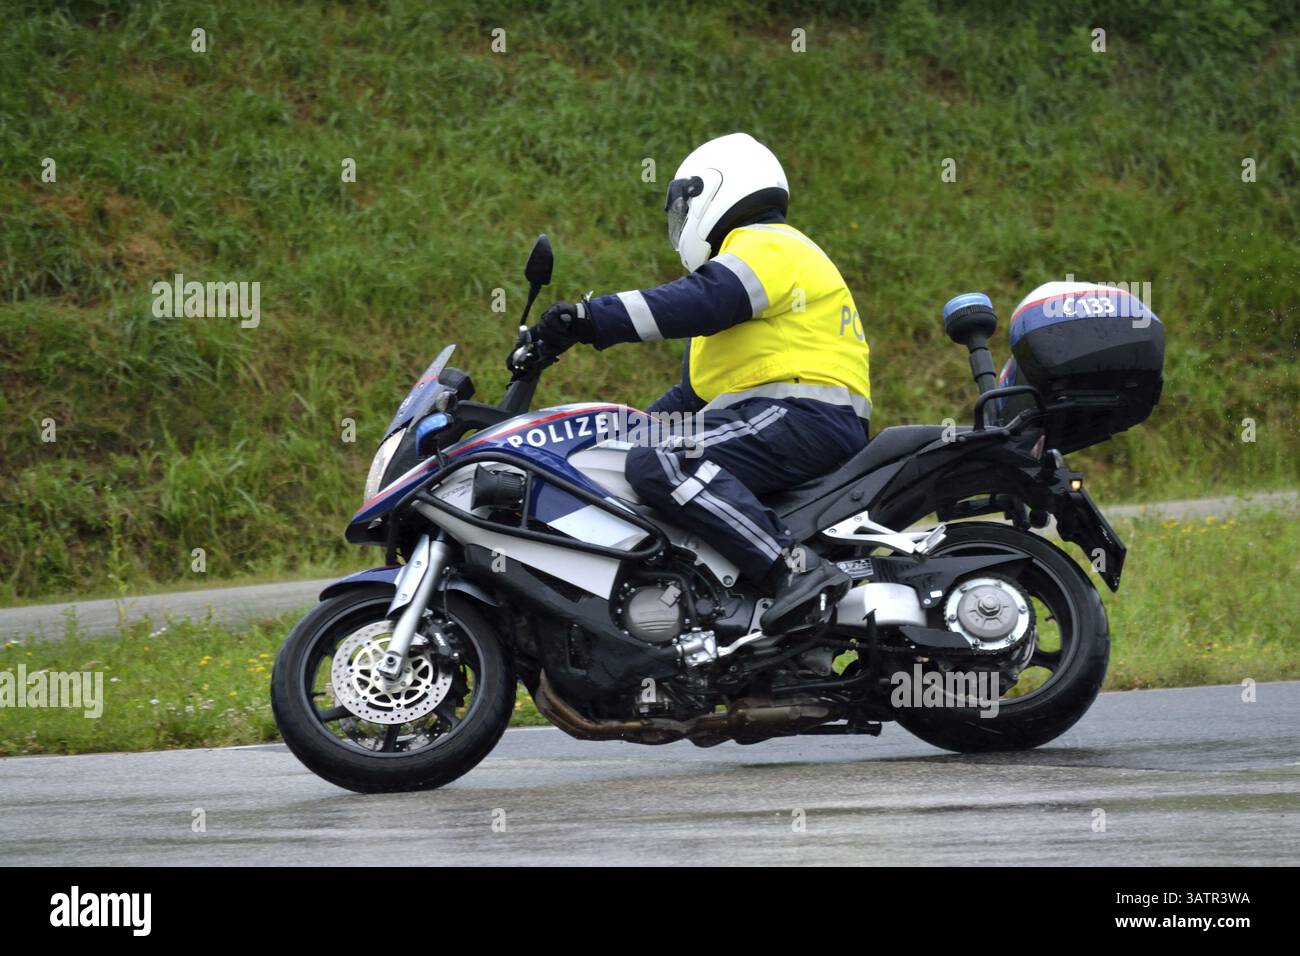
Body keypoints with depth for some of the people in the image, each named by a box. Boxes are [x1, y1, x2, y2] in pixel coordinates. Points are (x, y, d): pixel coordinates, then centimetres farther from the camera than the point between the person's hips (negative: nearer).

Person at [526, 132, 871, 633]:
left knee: (660, 463, -28)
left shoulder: (767, 247, -3)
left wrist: (593, 318, -28)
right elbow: (697, 387, 34)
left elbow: (698, 302, -23)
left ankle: (794, 568, -40)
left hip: (804, 417, -11)